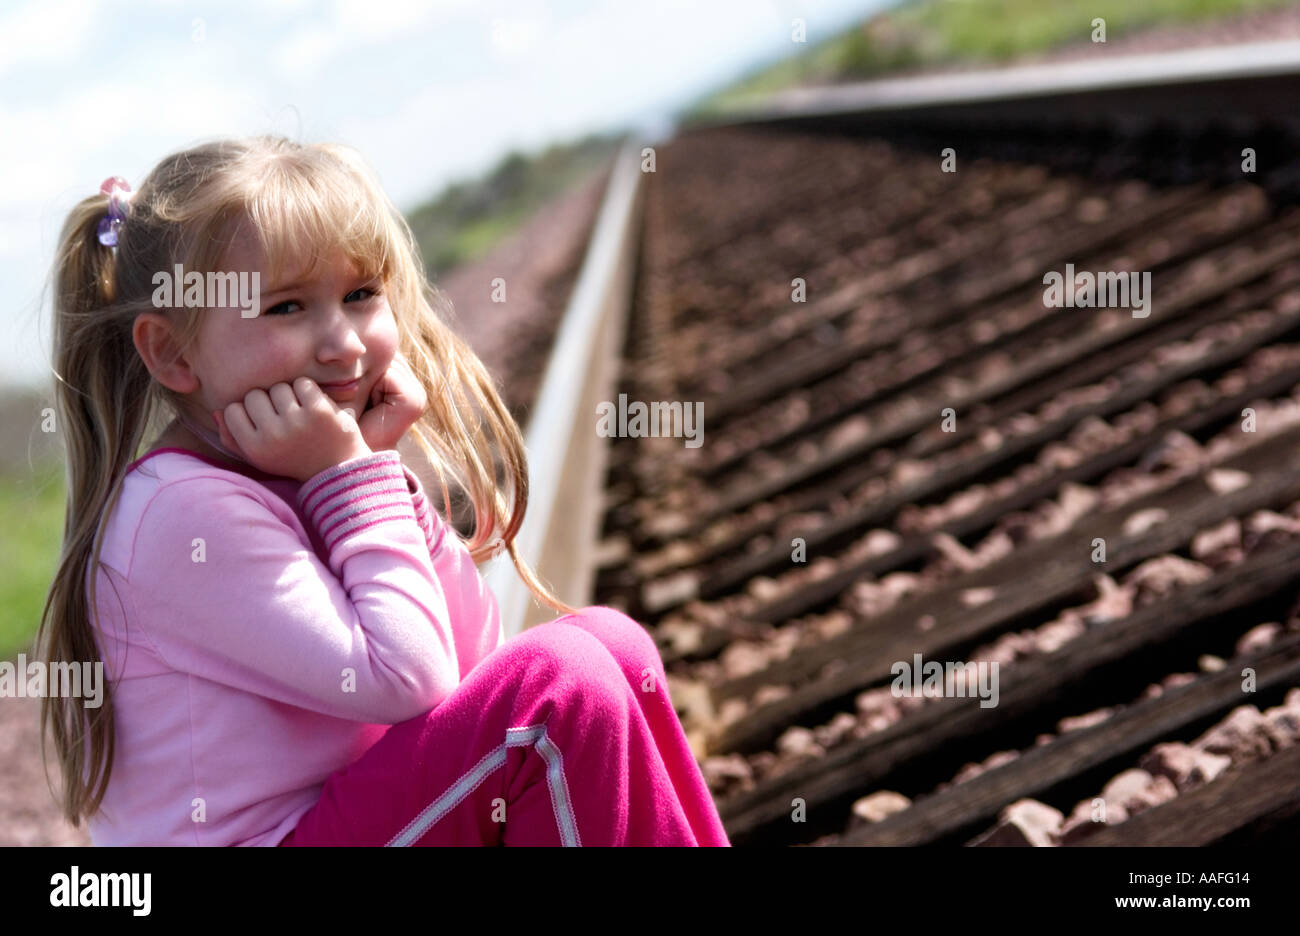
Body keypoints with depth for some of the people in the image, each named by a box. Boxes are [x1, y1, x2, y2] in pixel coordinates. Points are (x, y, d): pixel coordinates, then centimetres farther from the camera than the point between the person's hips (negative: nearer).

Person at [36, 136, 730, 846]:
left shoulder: (301, 477, 7)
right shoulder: (187, 510, -20)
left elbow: (468, 659, 4)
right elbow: (408, 681, -23)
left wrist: (376, 466, -4)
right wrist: (355, 475, -18)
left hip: (350, 803, 9)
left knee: (612, 640, 5)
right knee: (562, 684, -22)